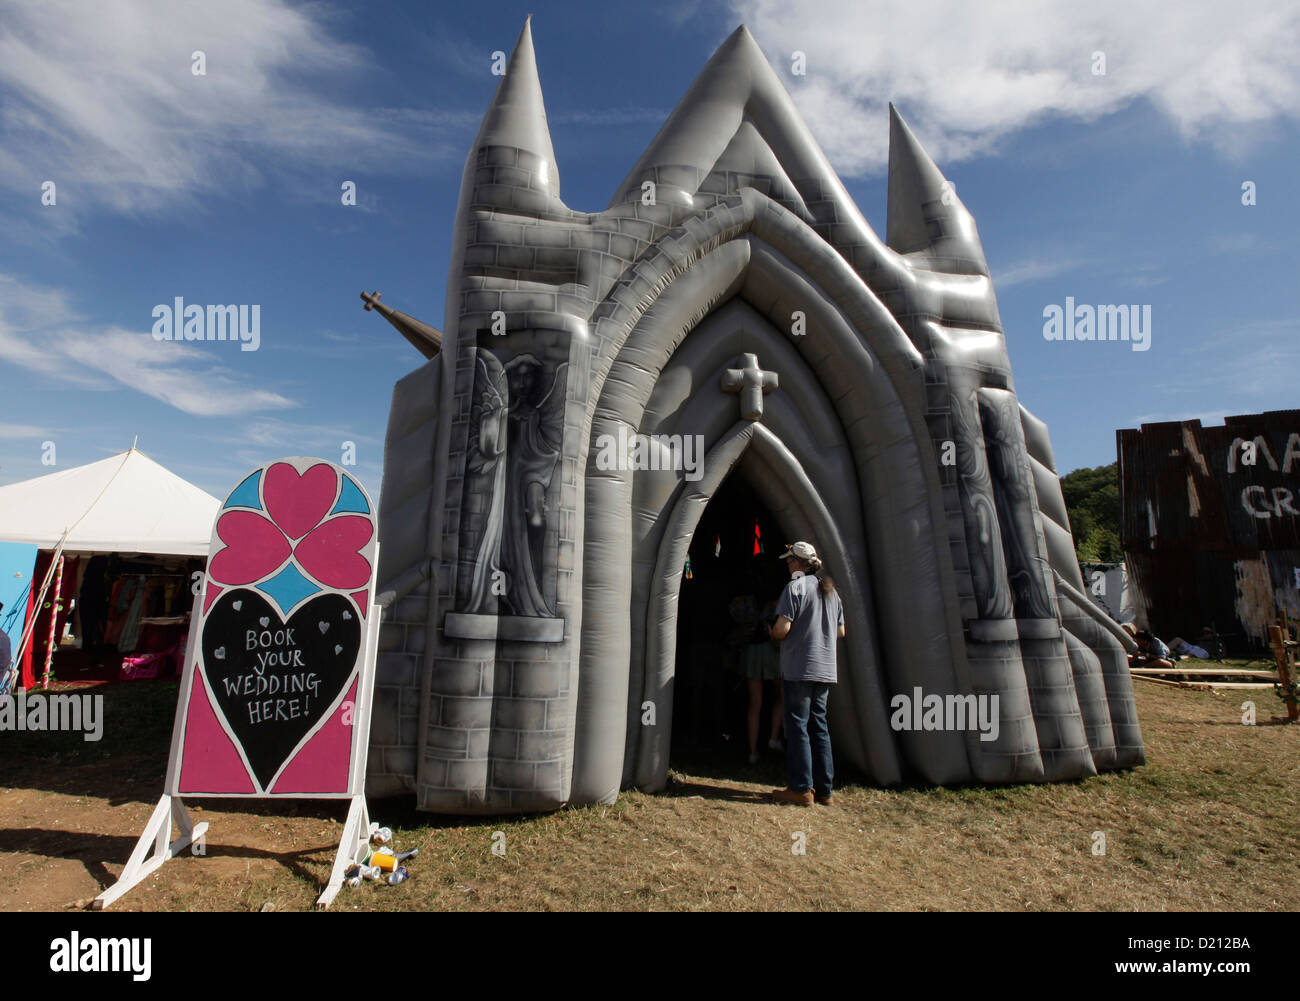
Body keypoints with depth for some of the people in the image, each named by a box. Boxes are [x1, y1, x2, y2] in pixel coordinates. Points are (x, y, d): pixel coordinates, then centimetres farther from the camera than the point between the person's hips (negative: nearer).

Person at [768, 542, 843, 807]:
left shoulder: (795, 587, -10)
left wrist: (772, 634, 4)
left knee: (797, 725, 0)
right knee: (819, 725, 12)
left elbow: (782, 629, -17)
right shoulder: (830, 590, 13)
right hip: (825, 669, 7)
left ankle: (802, 789, 4)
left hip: (798, 668, -7)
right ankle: (824, 789, 17)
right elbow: (840, 631, 18)